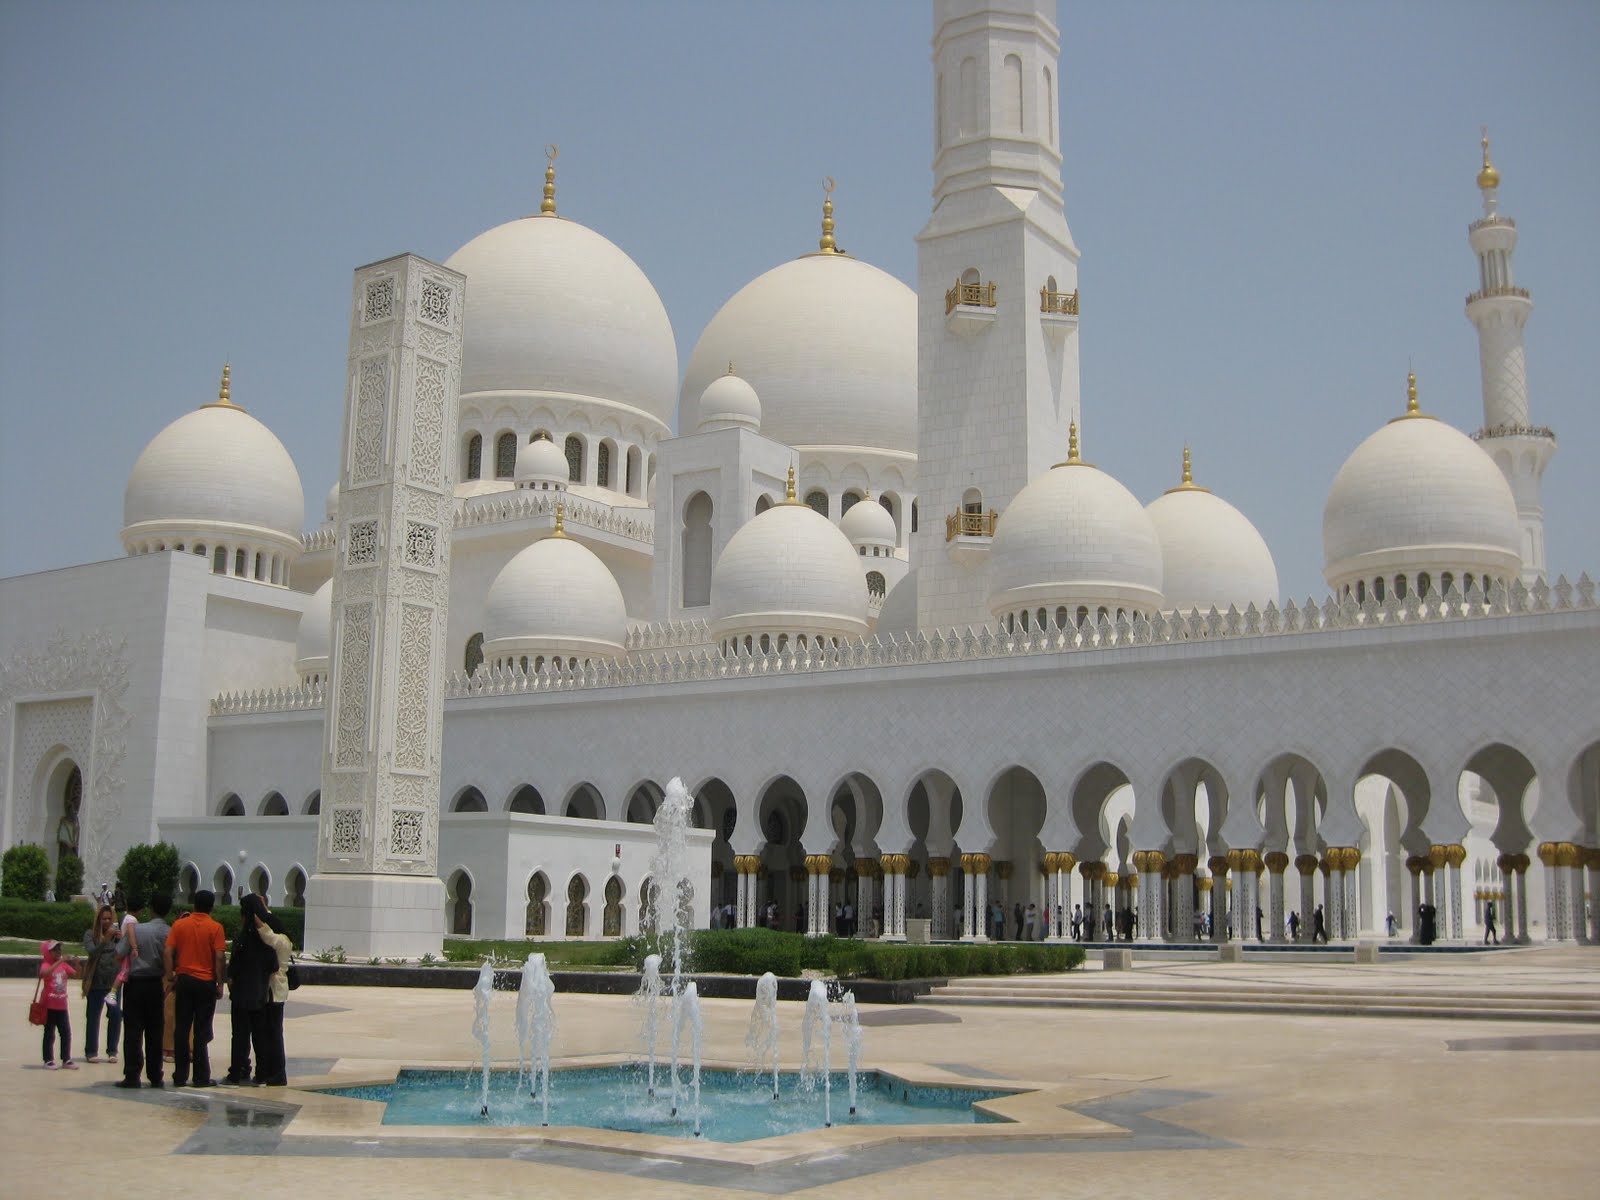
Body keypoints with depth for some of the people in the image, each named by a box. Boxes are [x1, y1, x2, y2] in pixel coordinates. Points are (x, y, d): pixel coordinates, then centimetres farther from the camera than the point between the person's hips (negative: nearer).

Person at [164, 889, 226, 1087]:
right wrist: (219, 984, -2)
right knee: (202, 1031, 2)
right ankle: (201, 1077, 4)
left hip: (184, 980, 2)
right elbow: (219, 957, -9)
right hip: (206, 982, -2)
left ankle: (180, 1076, 9)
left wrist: (171, 978, 3)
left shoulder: (179, 924, 2)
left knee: (181, 1029, 7)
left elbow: (168, 952, -3)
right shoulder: (215, 928, -5)